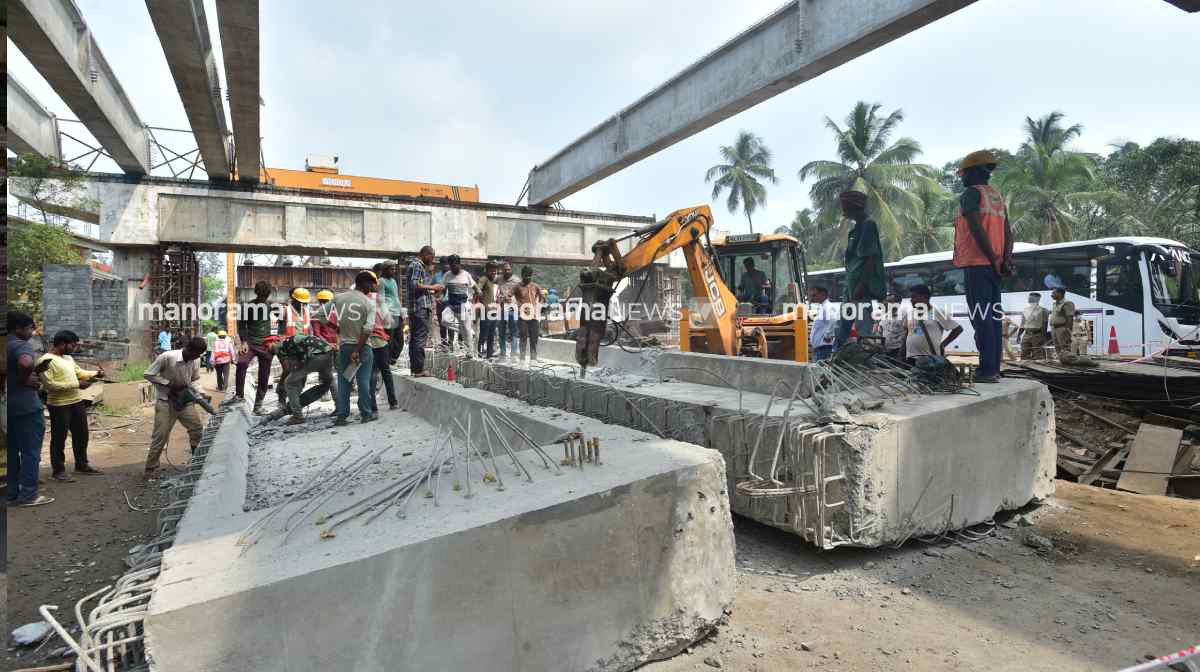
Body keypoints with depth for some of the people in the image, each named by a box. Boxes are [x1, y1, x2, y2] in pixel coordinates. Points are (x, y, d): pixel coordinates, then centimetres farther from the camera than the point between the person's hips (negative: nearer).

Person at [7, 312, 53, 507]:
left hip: (10, 407, 9)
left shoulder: (7, 346, 11)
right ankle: (28, 495, 3)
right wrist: (24, 380, -19)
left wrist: (16, 379, 11)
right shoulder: (22, 345, -15)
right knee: (31, 452, 0)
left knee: (12, 451, 15)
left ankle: (12, 494, 21)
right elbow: (26, 363, -36)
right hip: (27, 407, -9)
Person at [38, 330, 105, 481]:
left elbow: (79, 372, 22)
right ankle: (58, 470, 16)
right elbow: (49, 385, -23)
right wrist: (76, 384, -23)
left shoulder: (68, 358, 11)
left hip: (77, 402, 8)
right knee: (59, 439, 4)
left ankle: (82, 465, 30)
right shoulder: (46, 361, -16)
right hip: (59, 405, -8)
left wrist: (95, 374, 4)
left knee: (81, 435, 16)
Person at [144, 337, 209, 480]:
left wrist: (200, 395, -8)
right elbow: (148, 374, -14)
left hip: (185, 400, 5)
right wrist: (170, 384, -22)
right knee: (160, 436, -3)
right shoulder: (166, 357, -22)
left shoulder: (195, 361, -6)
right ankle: (151, 470, 11)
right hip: (165, 401, -5)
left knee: (198, 428, 2)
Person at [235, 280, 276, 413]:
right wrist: (244, 342, -13)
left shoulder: (270, 305, 5)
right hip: (250, 343, -2)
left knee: (264, 376, 2)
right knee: (242, 364, -30)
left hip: (266, 344, 2)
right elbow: (241, 325, 0)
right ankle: (240, 395, -17)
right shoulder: (247, 306, -2)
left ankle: (258, 405, 13)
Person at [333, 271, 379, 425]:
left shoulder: (338, 298, 1)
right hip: (362, 346, -3)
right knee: (364, 381, 6)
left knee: (343, 382, 9)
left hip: (344, 345, 3)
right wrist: (357, 351, -13)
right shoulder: (369, 302, -8)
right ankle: (366, 414, 14)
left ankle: (342, 416, 11)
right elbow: (367, 330, -15)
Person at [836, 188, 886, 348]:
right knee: (841, 332, 14)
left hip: (865, 290, -10)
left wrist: (862, 285, -23)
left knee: (864, 333, -6)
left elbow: (871, 258, -17)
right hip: (852, 288, 10)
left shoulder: (868, 225, -10)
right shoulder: (855, 228, 18)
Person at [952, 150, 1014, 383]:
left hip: (977, 263, -8)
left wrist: (994, 258, -11)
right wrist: (1006, 258, 0)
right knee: (993, 316, 9)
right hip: (994, 264, 8)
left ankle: (987, 369, -11)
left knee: (980, 317, -9)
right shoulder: (997, 195, 19)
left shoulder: (970, 193, -6)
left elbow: (977, 228, -16)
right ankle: (994, 368, 11)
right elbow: (1008, 231, 11)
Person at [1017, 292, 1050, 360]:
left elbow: (1044, 325, -4)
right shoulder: (1025, 310, 15)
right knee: (1024, 355, 1)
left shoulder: (1042, 310, 0)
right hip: (1026, 335, 4)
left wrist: (1043, 337, -11)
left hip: (1037, 335, -4)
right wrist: (1018, 334, 9)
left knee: (1037, 357, -5)